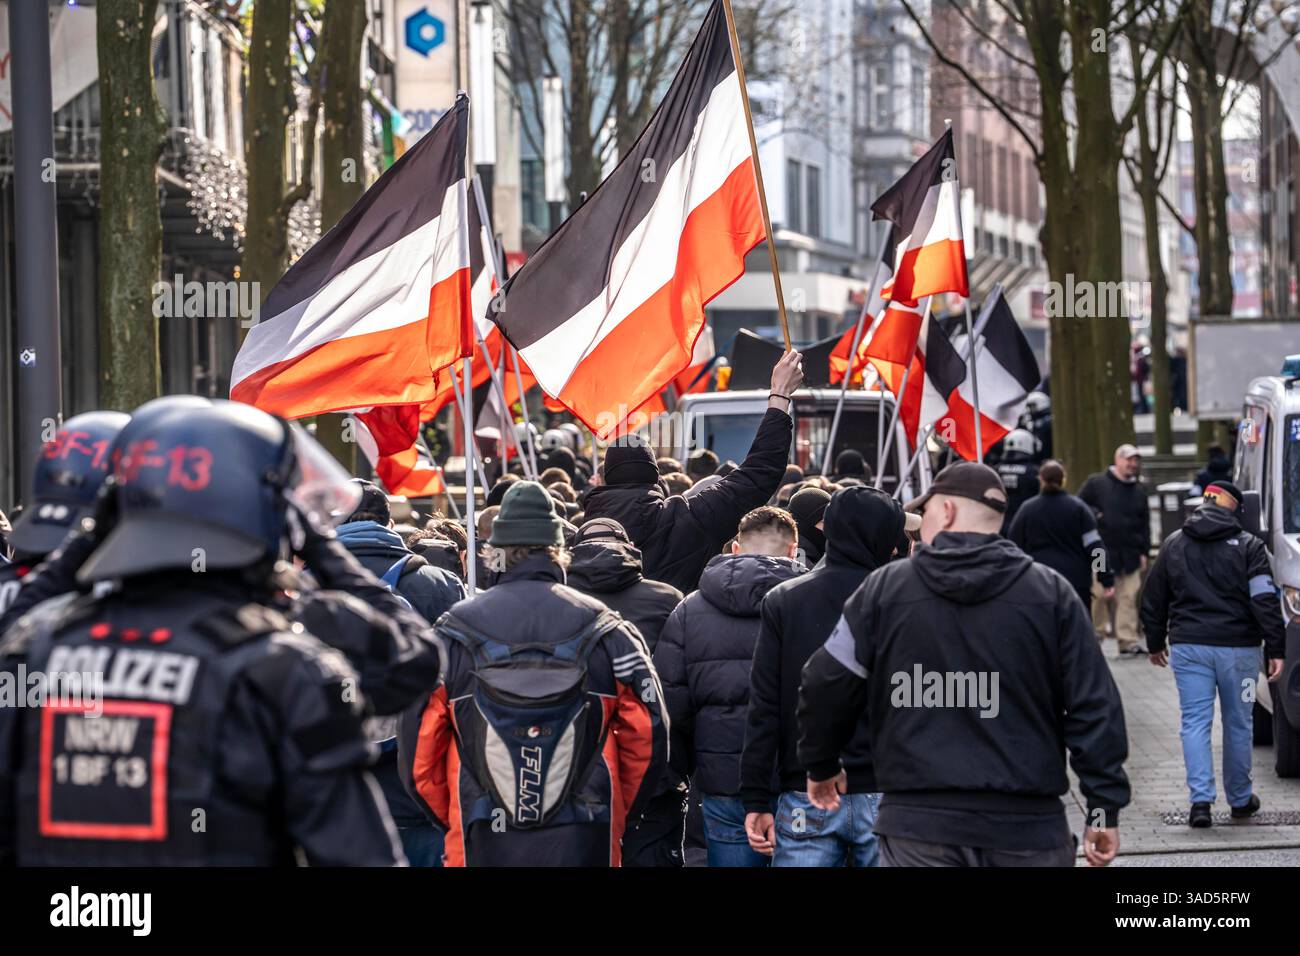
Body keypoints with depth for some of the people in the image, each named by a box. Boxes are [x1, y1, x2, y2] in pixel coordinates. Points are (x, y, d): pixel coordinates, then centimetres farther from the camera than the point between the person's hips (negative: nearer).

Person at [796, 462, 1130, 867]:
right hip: (1029, 829, 1)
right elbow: (1095, 708, 1)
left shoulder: (884, 588, 2)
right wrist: (1104, 808, 5)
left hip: (919, 829, -1)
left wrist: (821, 765, 24)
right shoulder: (1051, 593, 4)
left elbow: (825, 688, 6)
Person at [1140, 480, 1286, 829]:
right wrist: (1275, 649, -7)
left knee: (1195, 723, 2)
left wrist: (1156, 643, 26)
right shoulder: (1248, 546, -2)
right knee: (1238, 723, 11)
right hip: (1238, 647, -1)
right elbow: (1265, 600, -9)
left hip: (1189, 646, 1)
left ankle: (1201, 799, -10)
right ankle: (1240, 799, 22)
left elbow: (1153, 600, 14)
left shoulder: (1173, 545, 8)